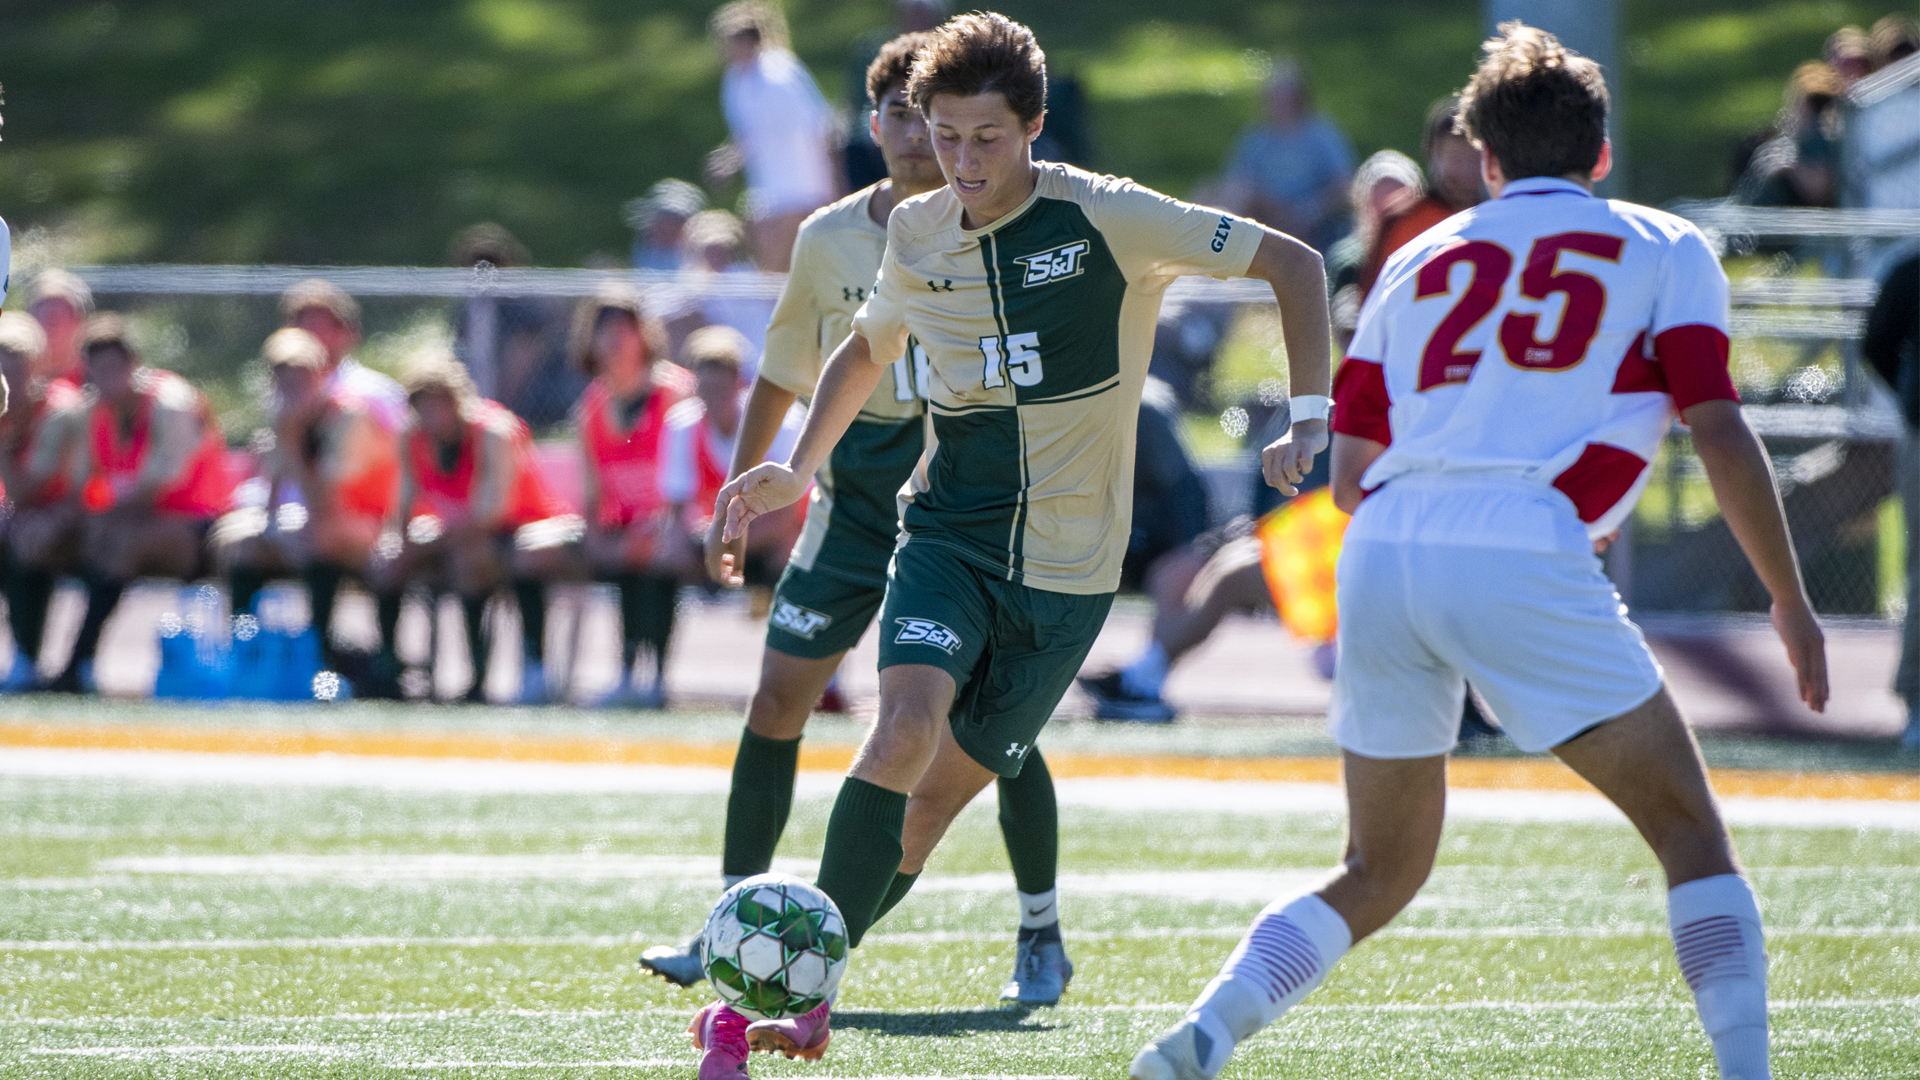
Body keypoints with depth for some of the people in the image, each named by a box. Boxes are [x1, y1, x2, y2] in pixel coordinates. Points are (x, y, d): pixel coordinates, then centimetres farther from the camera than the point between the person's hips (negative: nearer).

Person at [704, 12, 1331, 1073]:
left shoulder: (1106, 219, -11)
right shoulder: (916, 235, 3)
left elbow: (1292, 262, -7)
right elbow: (867, 348, 25)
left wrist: (1311, 418, -14)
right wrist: (798, 467, 15)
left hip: (1066, 566, -1)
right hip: (946, 536, 2)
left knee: (944, 788, -2)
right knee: (908, 720, -24)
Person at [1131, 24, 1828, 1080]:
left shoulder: (1419, 259, 25)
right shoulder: (1664, 248, 16)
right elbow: (1721, 436, 5)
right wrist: (1790, 600, 13)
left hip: (1380, 555, 4)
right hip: (1524, 550, -4)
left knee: (1378, 872, 18)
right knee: (1689, 827, 6)